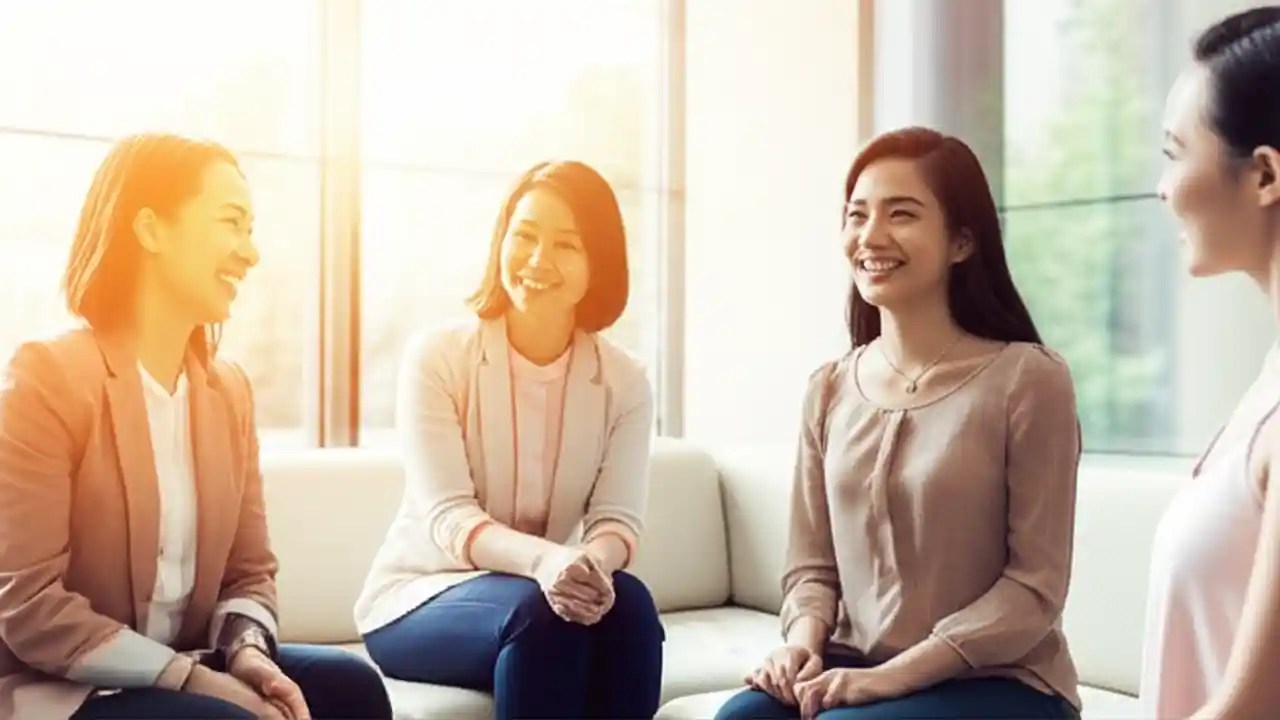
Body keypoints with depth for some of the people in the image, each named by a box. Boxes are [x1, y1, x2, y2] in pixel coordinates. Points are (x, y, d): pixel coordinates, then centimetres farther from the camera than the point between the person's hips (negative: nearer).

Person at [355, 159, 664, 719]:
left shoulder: (624, 383, -2)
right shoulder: (436, 357, -11)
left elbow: (617, 519, -11)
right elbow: (447, 518, -20)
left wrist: (591, 563, -36)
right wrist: (544, 560, -41)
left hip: (548, 586, 3)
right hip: (420, 598, -3)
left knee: (625, 602, -30)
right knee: (538, 612, -34)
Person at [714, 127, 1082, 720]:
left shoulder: (1027, 378, -9)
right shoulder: (830, 389, 6)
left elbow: (1035, 587, -10)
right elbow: (812, 566, 9)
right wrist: (803, 640, -12)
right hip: (853, 671, 4)